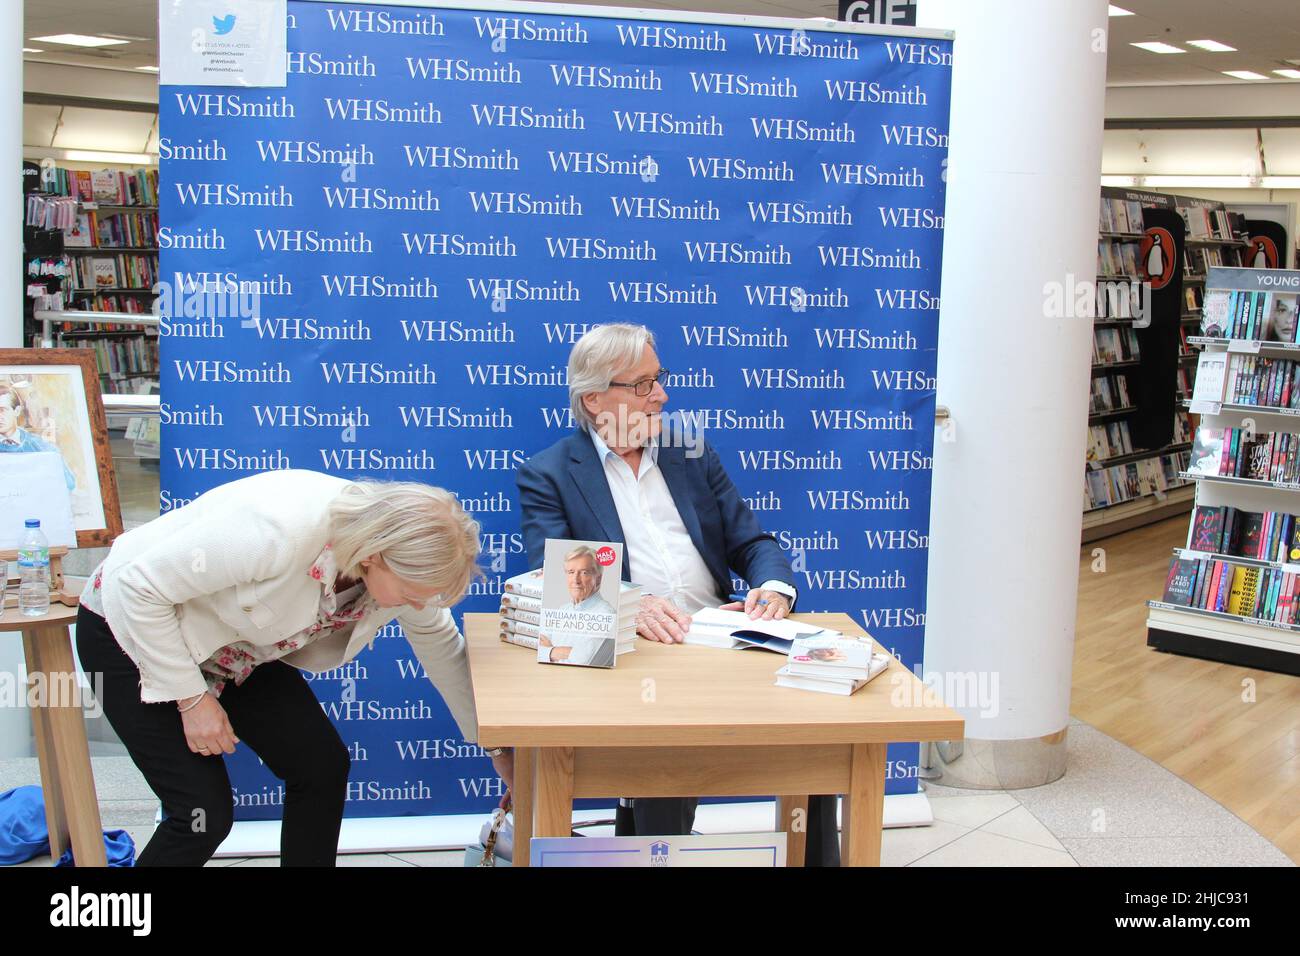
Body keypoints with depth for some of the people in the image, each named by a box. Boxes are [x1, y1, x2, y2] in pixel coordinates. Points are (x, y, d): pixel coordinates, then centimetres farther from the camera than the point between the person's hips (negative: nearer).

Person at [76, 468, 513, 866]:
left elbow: (442, 648, 1)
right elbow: (139, 586, -29)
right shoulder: (279, 529, -39)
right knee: (203, 813, -12)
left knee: (323, 768, -3)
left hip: (237, 647, 6)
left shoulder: (404, 555, -18)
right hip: (137, 630, -6)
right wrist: (192, 698, -23)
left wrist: (495, 745, 6)